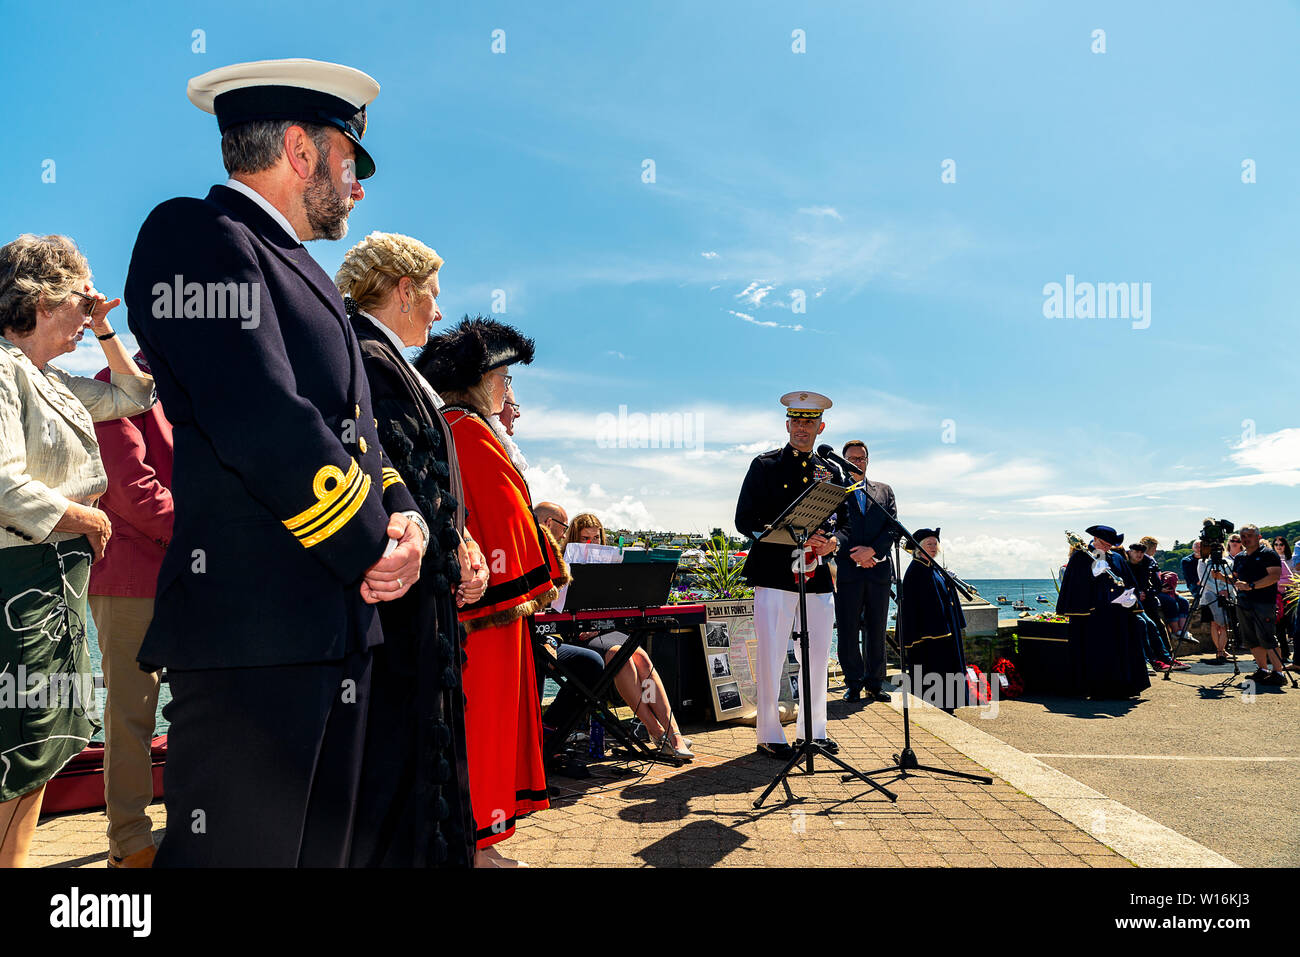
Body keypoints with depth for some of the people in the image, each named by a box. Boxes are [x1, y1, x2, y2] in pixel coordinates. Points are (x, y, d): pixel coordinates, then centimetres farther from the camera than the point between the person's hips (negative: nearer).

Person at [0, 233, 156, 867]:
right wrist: (84, 516, -10)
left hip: (61, 579, 10)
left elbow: (134, 395, 28)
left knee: (53, 741, 16)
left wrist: (104, 331, 18)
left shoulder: (52, 382, 15)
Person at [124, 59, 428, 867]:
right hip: (252, 626, -9)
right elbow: (262, 423, -19)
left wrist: (403, 514, 0)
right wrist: (373, 550, -10)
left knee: (323, 848, 16)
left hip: (341, 619, 9)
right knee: (243, 848, -2)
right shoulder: (198, 233, -6)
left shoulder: (303, 272, 22)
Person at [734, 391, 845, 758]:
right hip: (774, 576, -4)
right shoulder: (765, 465, 3)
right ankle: (770, 736, 9)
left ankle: (815, 731, 23)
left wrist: (832, 542, -5)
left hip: (817, 577, 4)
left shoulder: (830, 472, 16)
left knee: (817, 657, 9)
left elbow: (843, 520, 19)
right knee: (771, 656, -2)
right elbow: (744, 520, -4)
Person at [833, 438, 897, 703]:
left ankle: (874, 684, 14)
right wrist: (855, 553, -14)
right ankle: (853, 683, 9)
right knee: (848, 630, -2)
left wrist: (872, 550, -9)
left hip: (879, 570, 2)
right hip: (847, 570, -2)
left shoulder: (884, 491, 18)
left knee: (877, 629, 6)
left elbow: (893, 527, 7)